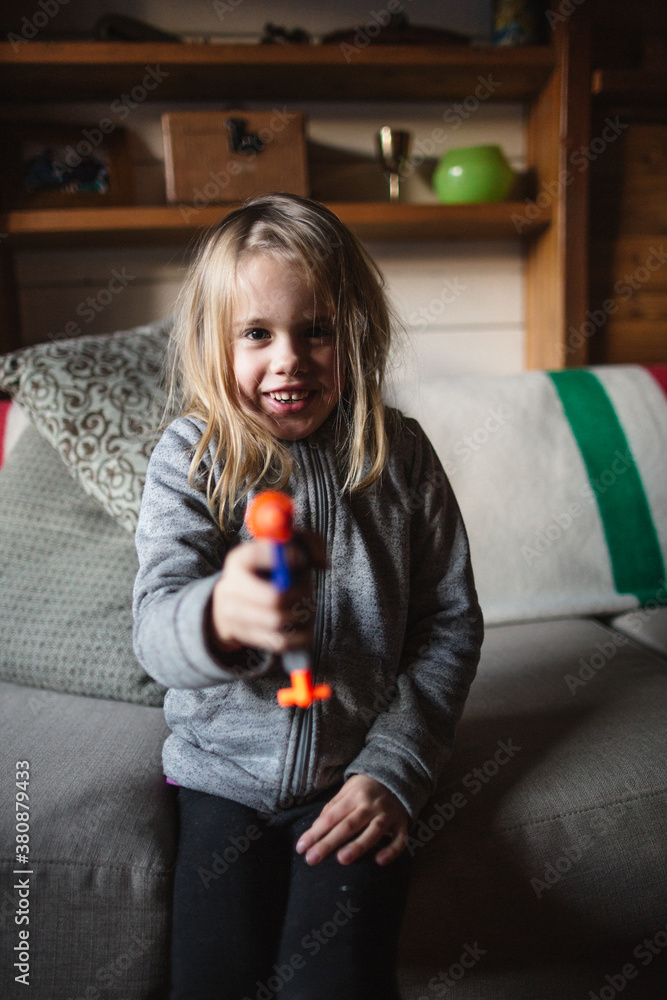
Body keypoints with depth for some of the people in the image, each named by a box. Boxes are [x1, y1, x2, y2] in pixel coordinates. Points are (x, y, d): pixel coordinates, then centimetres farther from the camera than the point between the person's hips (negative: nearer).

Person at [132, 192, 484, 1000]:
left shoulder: (400, 455, -6)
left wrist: (394, 769, -9)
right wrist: (221, 615, -44)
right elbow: (155, 627, -19)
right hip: (223, 769, 1)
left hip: (354, 773, 0)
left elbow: (450, 624, -1)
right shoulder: (189, 458, -9)